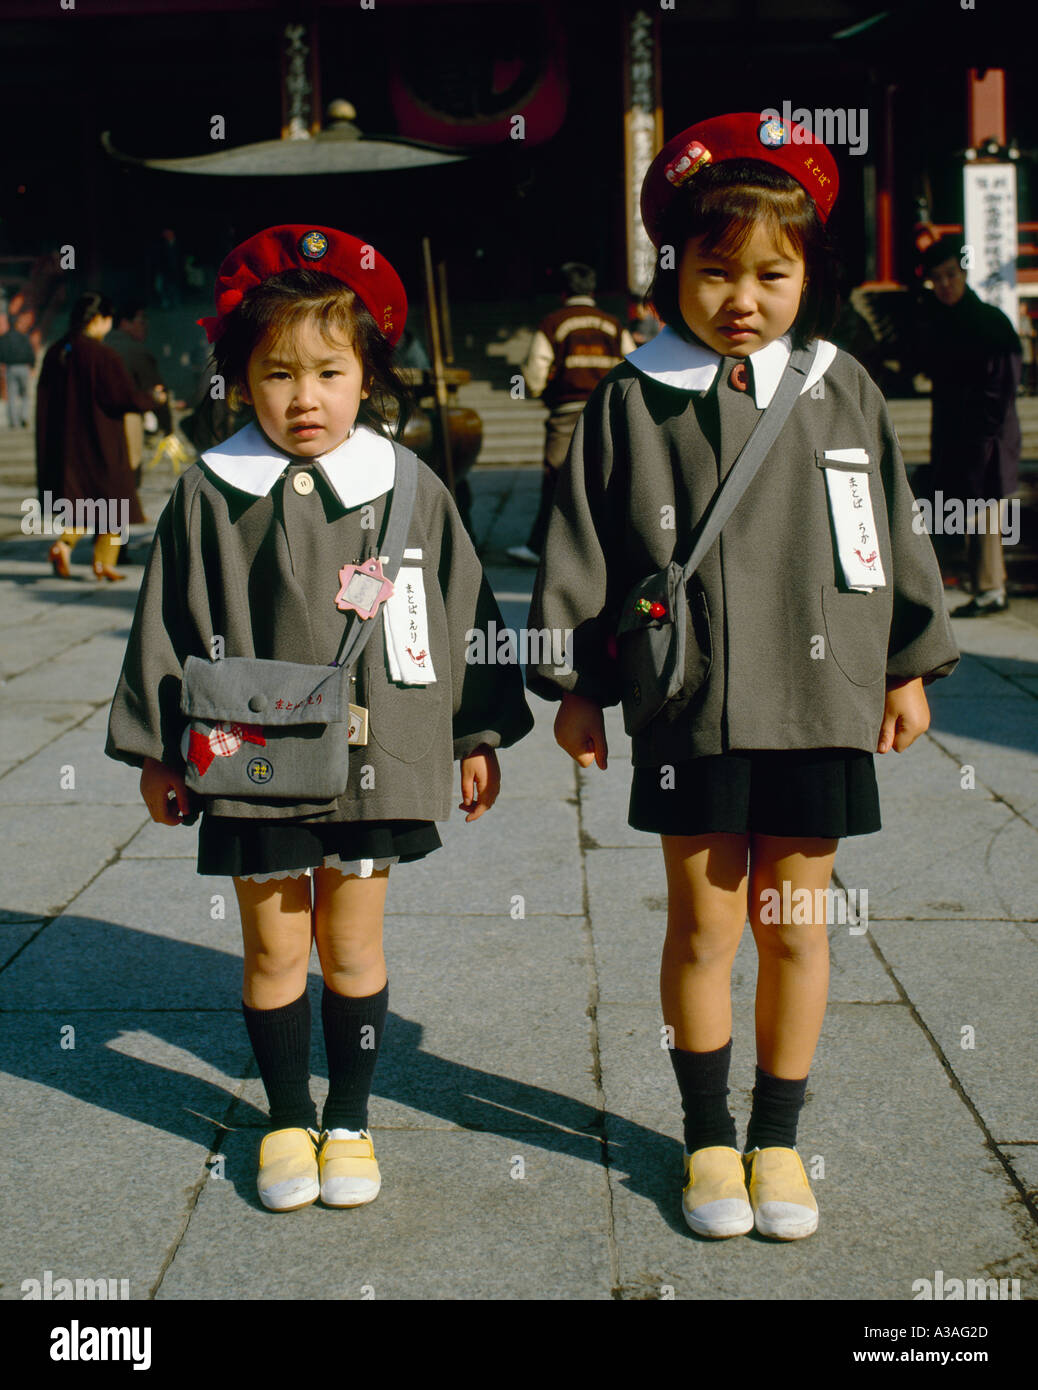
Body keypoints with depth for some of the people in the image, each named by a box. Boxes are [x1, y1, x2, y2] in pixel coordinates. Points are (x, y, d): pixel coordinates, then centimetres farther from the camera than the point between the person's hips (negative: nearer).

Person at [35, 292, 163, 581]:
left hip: (65, 439, 6)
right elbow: (127, 397, -14)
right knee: (112, 497, 10)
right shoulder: (104, 355, -17)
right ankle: (104, 561, 11)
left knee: (82, 497, 16)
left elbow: (44, 398, 7)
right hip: (101, 441, -6)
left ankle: (64, 543, -6)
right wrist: (153, 398, 5)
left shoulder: (55, 353, 1)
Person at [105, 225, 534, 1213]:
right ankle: (287, 1122, 28)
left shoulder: (409, 490, -2)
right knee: (272, 951, 10)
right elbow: (167, 627, 4)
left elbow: (463, 609, 6)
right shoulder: (208, 496, -3)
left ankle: (349, 1122, 27)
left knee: (353, 948, 11)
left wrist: (479, 734, 7)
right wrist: (158, 749, 5)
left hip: (373, 758, 0)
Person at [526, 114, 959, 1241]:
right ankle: (707, 1137, 25)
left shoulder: (842, 393, 6)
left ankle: (778, 1137, 26)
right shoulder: (632, 402, 0)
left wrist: (909, 667, 13)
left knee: (793, 926, 9)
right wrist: (576, 680, 1)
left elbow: (894, 530, 12)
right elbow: (581, 547, 3)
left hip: (821, 702, 2)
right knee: (703, 928, 7)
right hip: (691, 709, -1)